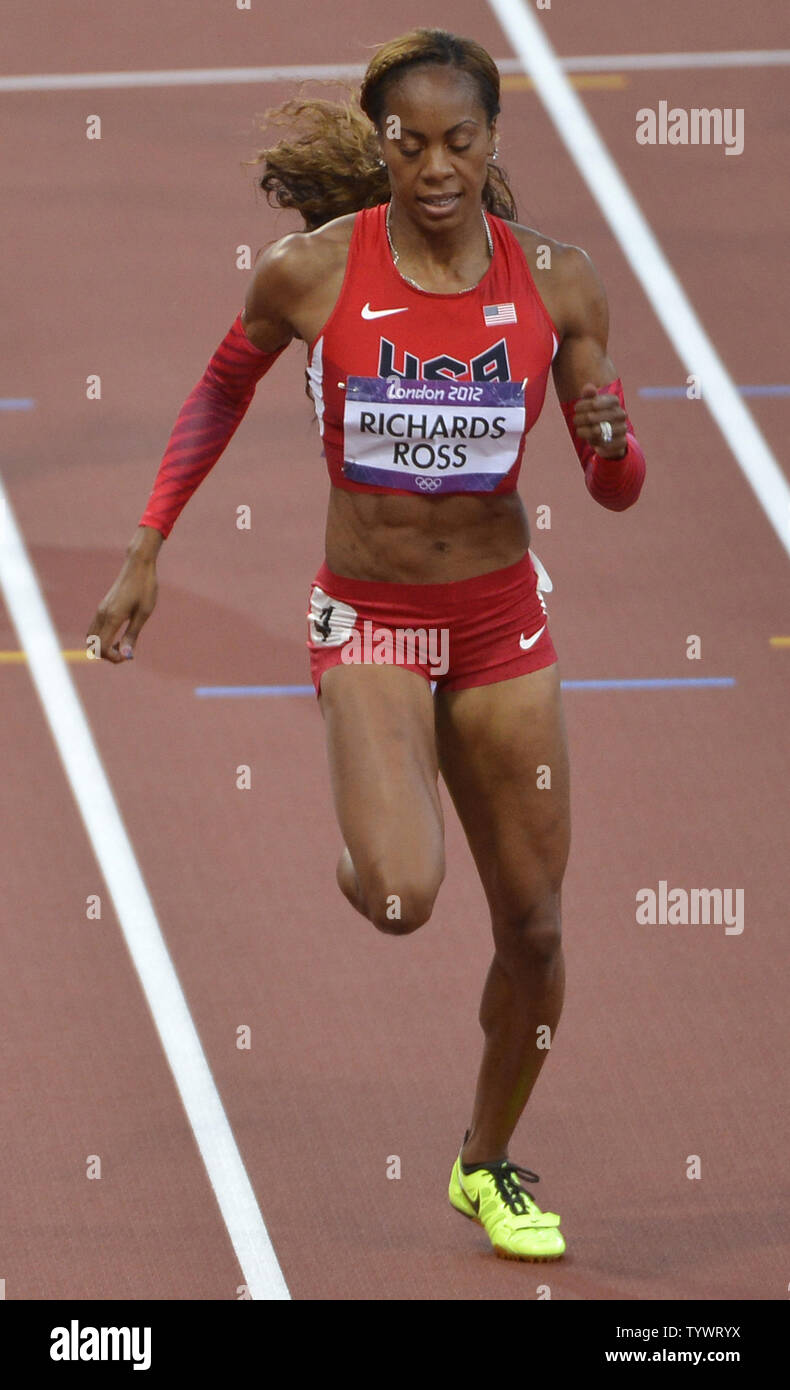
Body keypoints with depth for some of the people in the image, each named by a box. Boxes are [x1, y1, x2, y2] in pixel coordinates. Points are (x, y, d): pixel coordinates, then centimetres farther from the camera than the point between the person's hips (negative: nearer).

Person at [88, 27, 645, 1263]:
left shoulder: (556, 280, -6)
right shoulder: (311, 271, -12)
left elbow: (617, 492, 0)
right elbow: (224, 387, 9)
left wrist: (610, 437, -23)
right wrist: (145, 554, 7)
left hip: (503, 618, 3)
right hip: (368, 621, -3)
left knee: (534, 925, 8)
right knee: (400, 903, -26)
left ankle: (488, 1164, 33)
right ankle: (373, 836, 12)